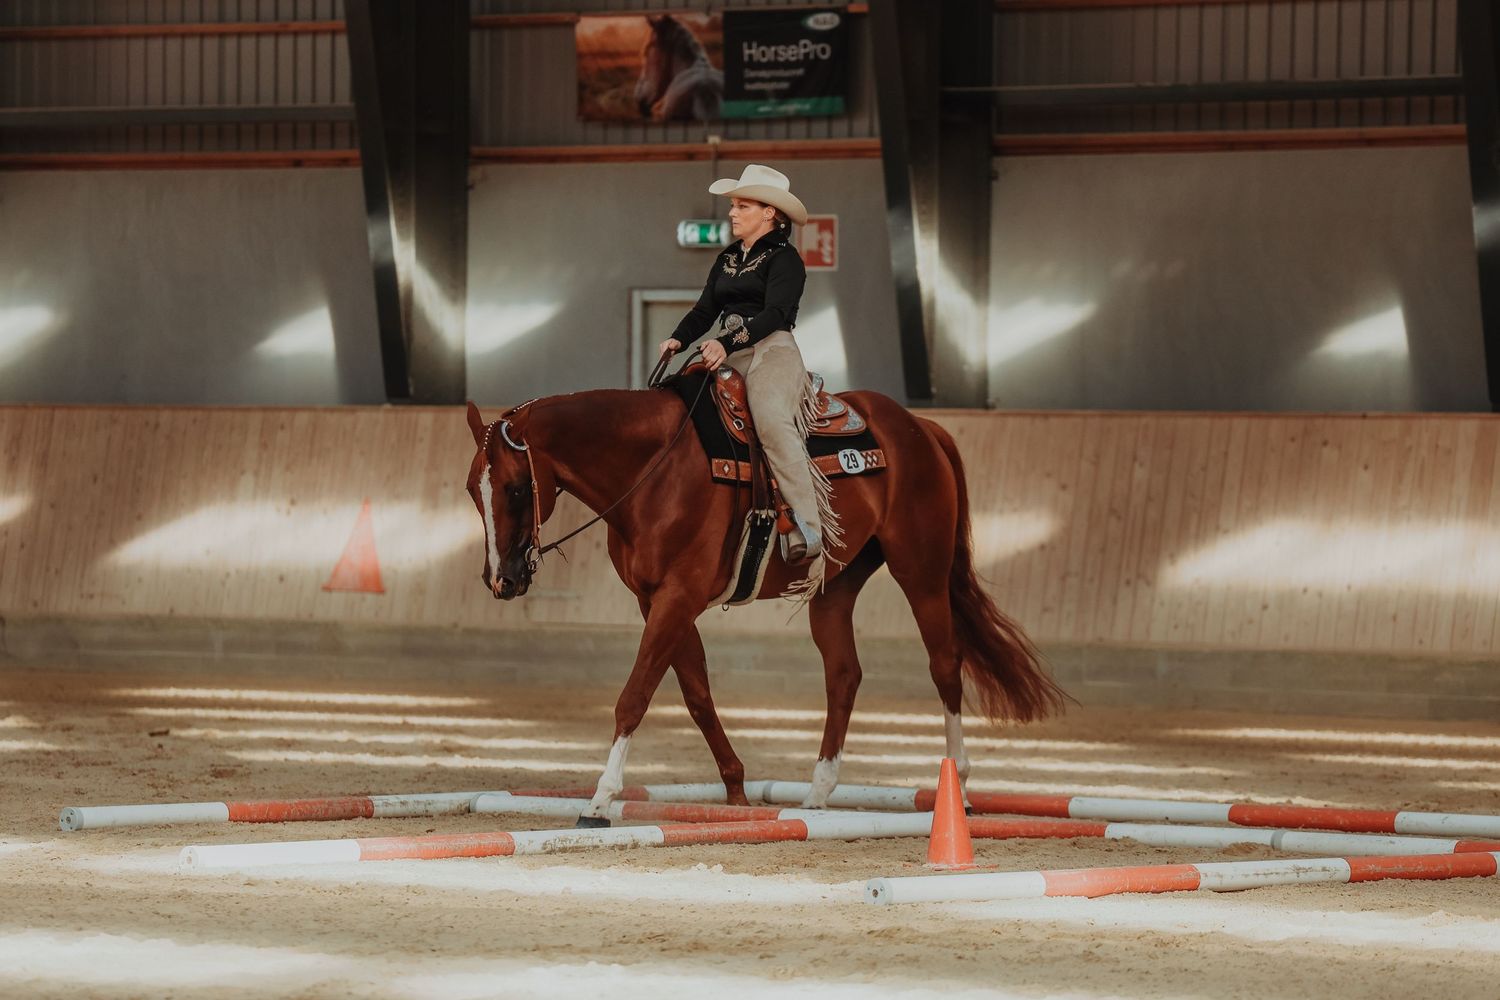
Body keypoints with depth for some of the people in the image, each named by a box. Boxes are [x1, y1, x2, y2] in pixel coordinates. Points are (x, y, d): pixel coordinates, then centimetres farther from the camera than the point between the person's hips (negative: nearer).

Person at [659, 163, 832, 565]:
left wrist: (728, 343, -29)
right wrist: (678, 339, -4)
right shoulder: (727, 260, 23)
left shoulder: (783, 259, -1)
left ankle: (807, 529, -39)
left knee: (771, 420, -34)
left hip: (772, 350, -9)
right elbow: (705, 311, 17)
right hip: (727, 355, 9)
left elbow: (774, 314, -15)